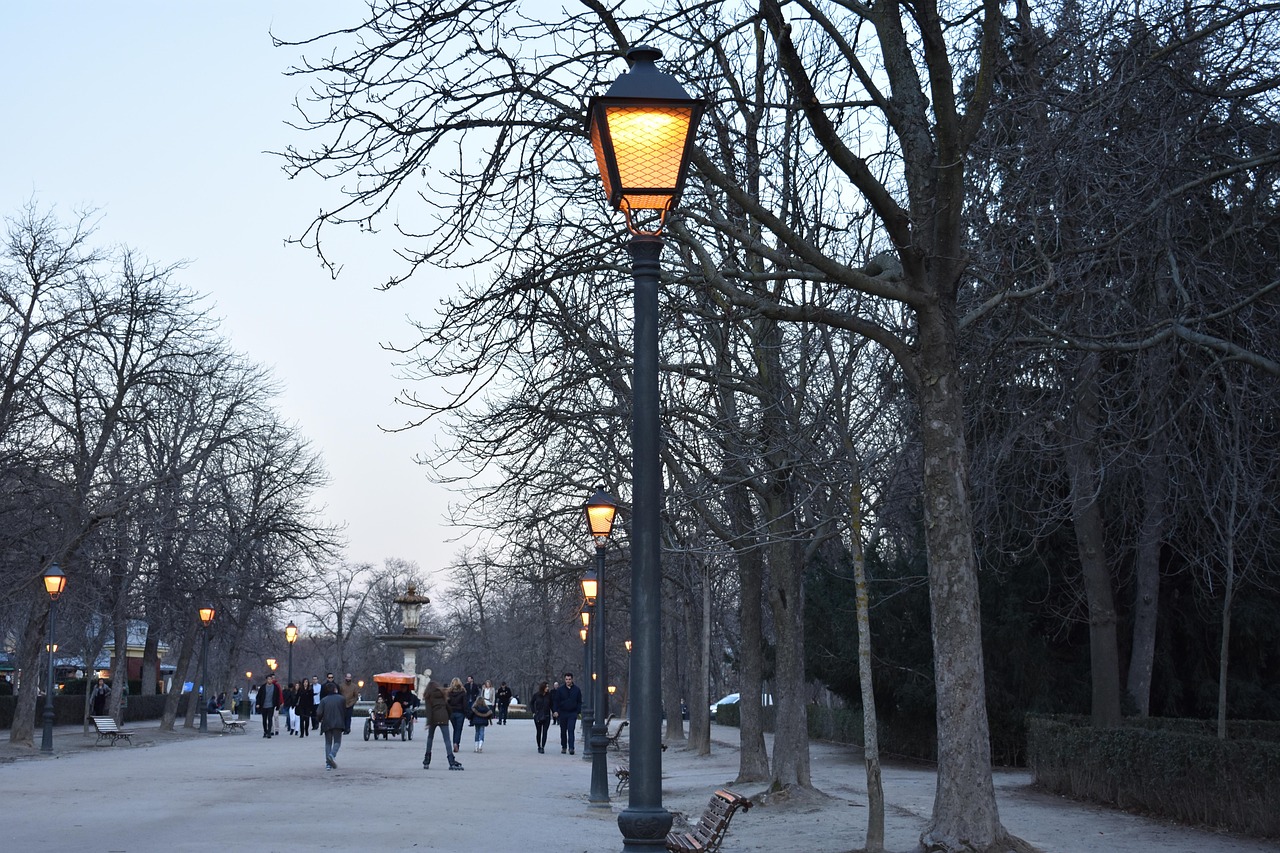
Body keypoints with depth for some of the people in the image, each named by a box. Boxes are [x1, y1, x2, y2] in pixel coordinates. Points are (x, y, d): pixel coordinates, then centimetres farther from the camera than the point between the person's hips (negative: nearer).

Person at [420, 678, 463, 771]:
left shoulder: (428, 695, 5)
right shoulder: (442, 693, 15)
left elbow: (429, 709, -5)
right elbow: (447, 706, 13)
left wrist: (428, 722, -10)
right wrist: (450, 718, 17)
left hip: (434, 718, -1)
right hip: (443, 717, 1)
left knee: (430, 738, 17)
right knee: (447, 739, -5)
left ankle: (426, 762, 16)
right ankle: (452, 762, -19)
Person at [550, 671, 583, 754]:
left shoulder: (577, 689, 4)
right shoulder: (560, 689, 3)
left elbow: (579, 702, 8)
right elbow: (556, 701, 3)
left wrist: (578, 712, -2)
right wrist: (555, 711, -9)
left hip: (572, 714, -2)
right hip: (562, 713, 2)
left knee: (571, 730, -12)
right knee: (563, 731, 10)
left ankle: (571, 748, -15)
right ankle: (563, 747, 20)